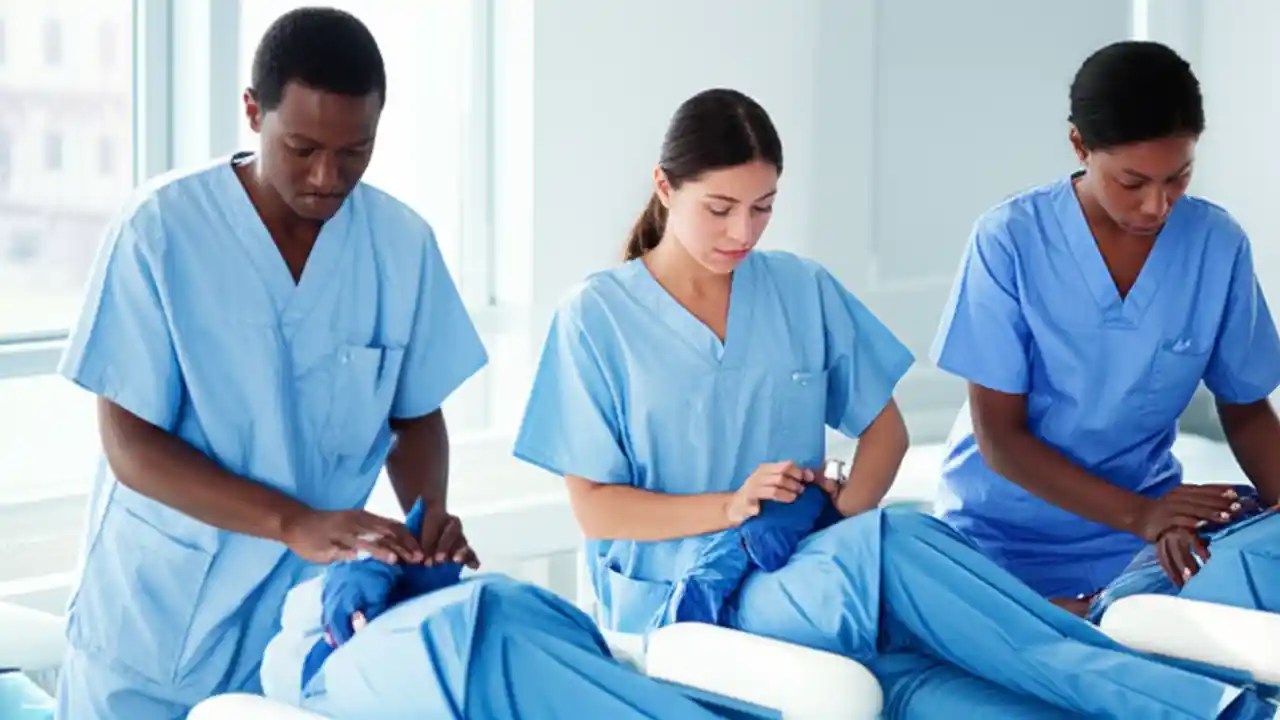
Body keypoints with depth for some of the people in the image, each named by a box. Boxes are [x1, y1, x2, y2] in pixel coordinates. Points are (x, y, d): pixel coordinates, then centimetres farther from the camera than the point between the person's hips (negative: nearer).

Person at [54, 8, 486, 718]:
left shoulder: (402, 242, -5)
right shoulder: (160, 231, -14)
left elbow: (416, 415, 6)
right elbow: (131, 446, -14)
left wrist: (429, 516, -15)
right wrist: (296, 524, -25)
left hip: (312, 616, 3)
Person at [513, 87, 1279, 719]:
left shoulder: (804, 291, 7)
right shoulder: (597, 317, -3)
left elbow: (886, 428, 12)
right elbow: (593, 506, -4)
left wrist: (849, 512, -10)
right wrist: (727, 507, -18)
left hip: (808, 576, 4)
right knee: (886, 544, -34)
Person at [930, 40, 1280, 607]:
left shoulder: (1218, 246, -6)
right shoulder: (1008, 241, -14)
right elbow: (1000, 437, -12)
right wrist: (1140, 515, -24)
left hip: (1155, 521, 3)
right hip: (1005, 536, -2)